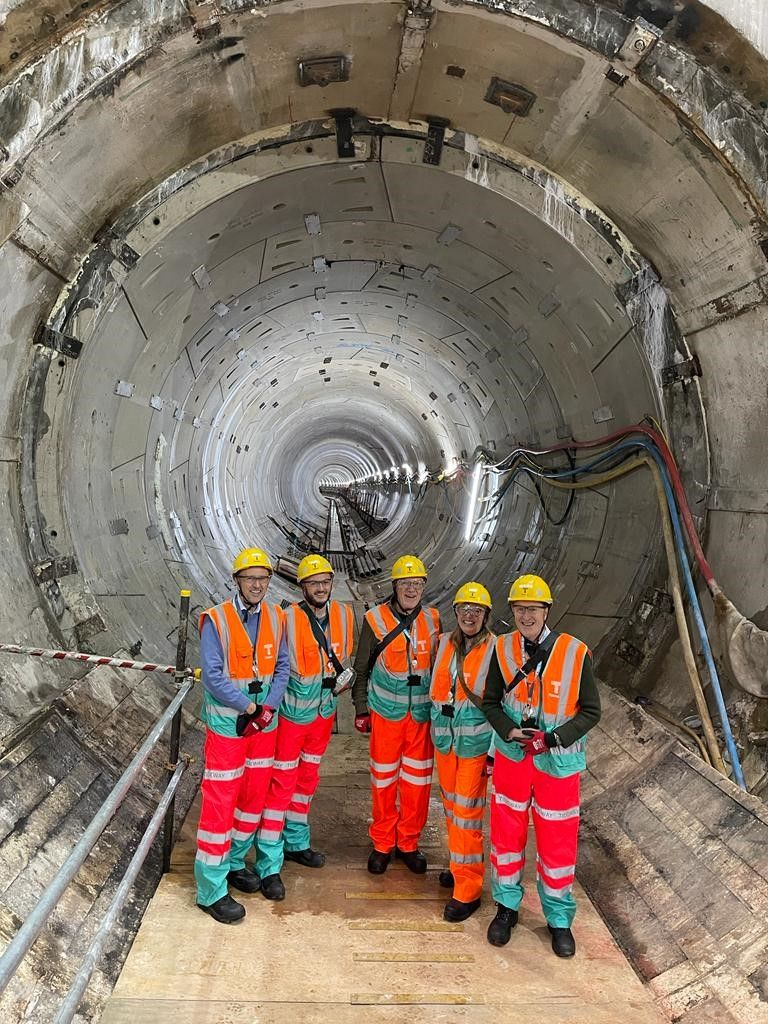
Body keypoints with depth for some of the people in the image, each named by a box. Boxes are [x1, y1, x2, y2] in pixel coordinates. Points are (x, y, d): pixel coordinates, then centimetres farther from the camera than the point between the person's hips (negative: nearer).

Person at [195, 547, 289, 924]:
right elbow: (212, 676, -17)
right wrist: (249, 706, -17)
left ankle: (233, 861, 36)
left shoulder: (276, 618, 1)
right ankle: (211, 890, 11)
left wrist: (267, 708, -11)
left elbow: (282, 668, 2)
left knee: (254, 797, 16)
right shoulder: (216, 620, -14)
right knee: (219, 804, -1)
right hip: (227, 725, -5)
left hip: (264, 723, 5)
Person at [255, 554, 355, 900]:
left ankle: (296, 842, 39)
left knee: (307, 779, 20)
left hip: (324, 712, 5)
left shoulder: (344, 615, -5)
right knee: (282, 784, -1)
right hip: (292, 712, -5)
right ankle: (269, 865, 9)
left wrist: (344, 675, -8)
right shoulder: (288, 619, -21)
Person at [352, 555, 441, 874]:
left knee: (418, 779, 8)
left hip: (423, 712, 2)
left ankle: (408, 843, 26)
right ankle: (382, 844, 25)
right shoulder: (375, 619, -6)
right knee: (383, 778, 7)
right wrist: (361, 709, 0)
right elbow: (362, 669, 1)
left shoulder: (432, 620, 2)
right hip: (386, 711, -2)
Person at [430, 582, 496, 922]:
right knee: (451, 803, 18)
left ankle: (467, 890, 9)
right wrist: (436, 728, 16)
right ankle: (460, 865, 38)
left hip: (476, 739, -5)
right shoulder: (445, 643, 3)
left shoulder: (496, 649, -12)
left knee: (467, 811, -2)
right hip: (445, 735, 6)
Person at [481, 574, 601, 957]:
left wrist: (551, 739, -19)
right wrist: (508, 731, -16)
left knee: (557, 843, 9)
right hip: (512, 757, 2)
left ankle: (559, 918, 31)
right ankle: (507, 907, 35)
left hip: (557, 764, -2)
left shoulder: (575, 653, -14)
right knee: (506, 834, 13)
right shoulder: (503, 649, -6)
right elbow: (491, 702, 3)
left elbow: (590, 711, -7)